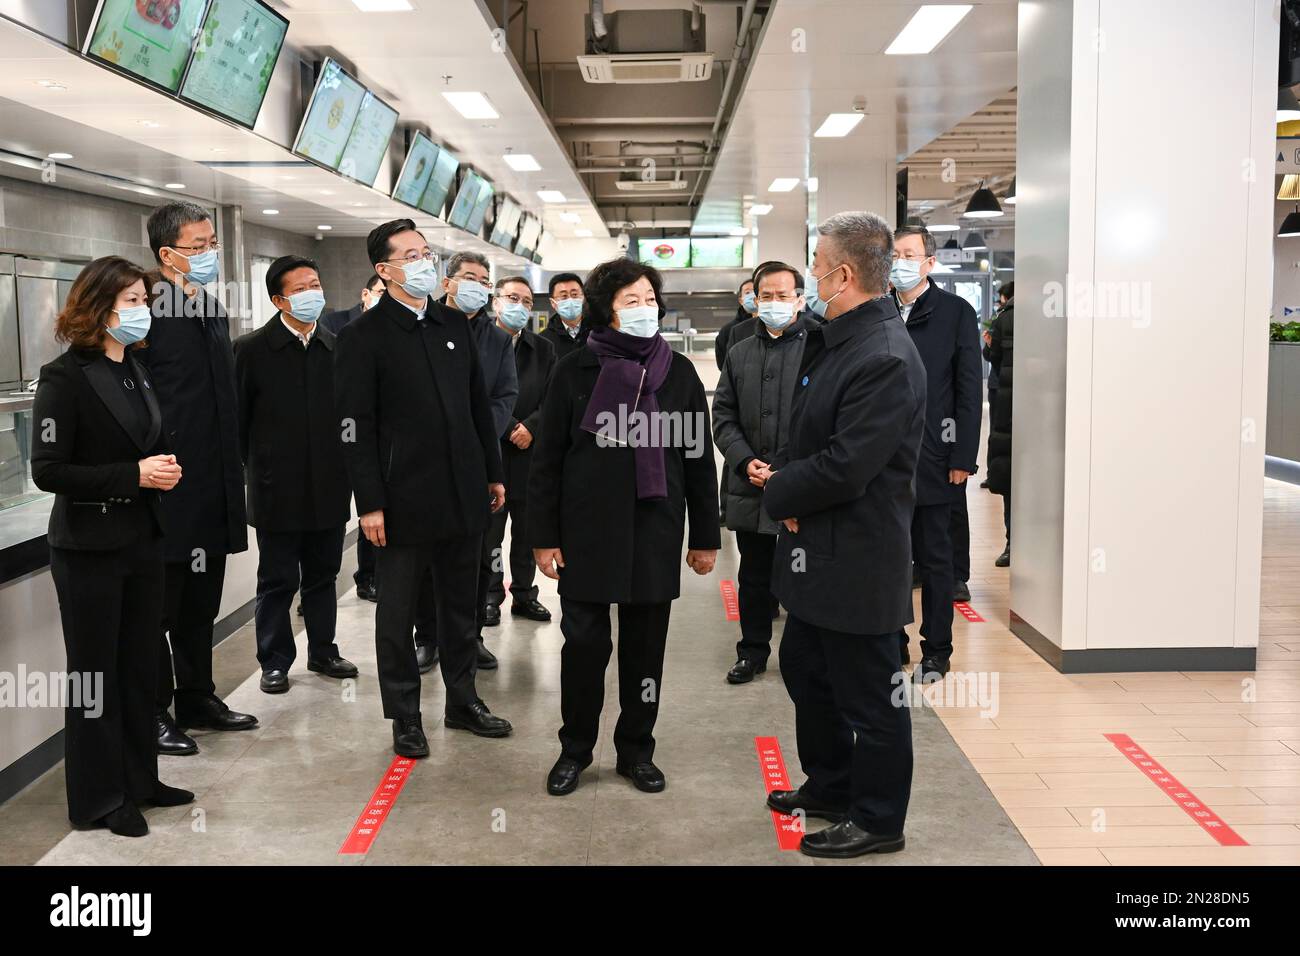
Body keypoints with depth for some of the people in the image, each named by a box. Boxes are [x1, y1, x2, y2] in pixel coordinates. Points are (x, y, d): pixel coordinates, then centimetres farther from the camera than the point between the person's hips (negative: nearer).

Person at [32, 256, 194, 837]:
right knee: (94, 672, 4)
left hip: (143, 541, 7)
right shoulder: (65, 377, -13)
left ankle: (138, 779, 27)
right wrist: (134, 475, -21)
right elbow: (48, 471, -17)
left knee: (140, 664, 13)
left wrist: (163, 468, -3)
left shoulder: (137, 372, 9)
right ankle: (98, 799, 16)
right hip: (90, 548, -7)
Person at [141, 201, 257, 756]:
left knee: (202, 602, 17)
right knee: (160, 604, 3)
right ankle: (154, 713, 15)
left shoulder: (212, 310, 14)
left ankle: (196, 697, 30)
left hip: (212, 485, 8)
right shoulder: (147, 311, -13)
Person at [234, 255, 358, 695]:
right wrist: (255, 469, 0)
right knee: (277, 581, 7)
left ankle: (323, 651, 30)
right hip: (277, 490, -3)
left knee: (323, 576, 15)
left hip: (329, 489, 3)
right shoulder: (252, 349, -6)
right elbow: (238, 418, -1)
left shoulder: (338, 347, 5)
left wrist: (349, 470, 4)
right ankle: (275, 661, 21)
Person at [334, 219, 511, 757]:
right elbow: (356, 426, -10)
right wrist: (370, 503, -14)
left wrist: (493, 473, 12)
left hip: (463, 496, 5)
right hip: (404, 500, -5)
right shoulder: (364, 337, -7)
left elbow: (479, 406, 15)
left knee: (460, 605, 16)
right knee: (398, 612, 7)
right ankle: (404, 717, 20)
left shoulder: (453, 326, 11)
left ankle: (463, 701, 30)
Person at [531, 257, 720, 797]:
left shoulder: (678, 372, 3)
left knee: (646, 646, 9)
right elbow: (547, 460, 0)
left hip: (655, 533, 2)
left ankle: (636, 749, 25)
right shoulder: (574, 372, -2)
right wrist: (543, 536, -3)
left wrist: (705, 536, 5)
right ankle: (575, 749, 24)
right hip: (587, 530, -1)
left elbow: (699, 459, 6)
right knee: (584, 642, 4)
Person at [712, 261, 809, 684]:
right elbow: (723, 416, 11)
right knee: (753, 577, 16)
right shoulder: (740, 354, 12)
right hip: (750, 487, 5)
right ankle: (753, 650, 30)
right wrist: (745, 461, -5)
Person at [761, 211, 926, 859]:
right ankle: (829, 787, 43)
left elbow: (845, 467, -27)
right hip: (819, 550, 10)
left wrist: (778, 494, -11)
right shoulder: (831, 341, 8)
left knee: (868, 696, 6)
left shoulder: (885, 359, -23)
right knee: (805, 670, 24)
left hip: (857, 558, -10)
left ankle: (877, 820, 25)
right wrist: (786, 485, -5)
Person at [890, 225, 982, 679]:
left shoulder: (956, 312, -2)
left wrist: (963, 458, -9)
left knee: (934, 558, 7)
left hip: (933, 459, -3)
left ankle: (936, 650, 18)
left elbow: (969, 391, -5)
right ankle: (891, 641, 24)